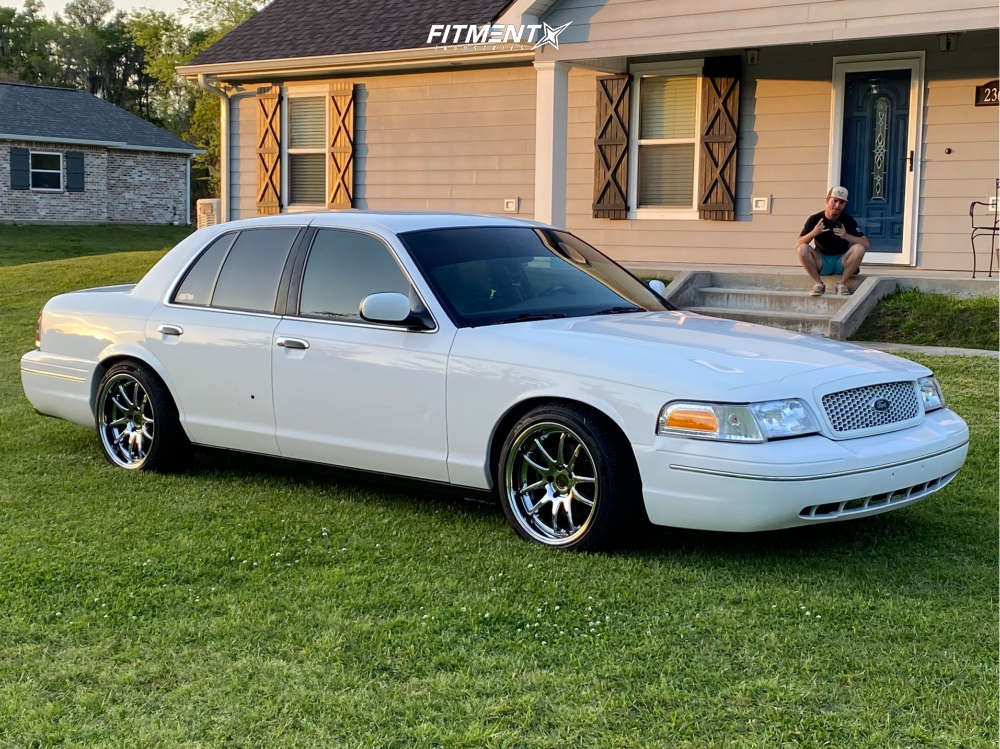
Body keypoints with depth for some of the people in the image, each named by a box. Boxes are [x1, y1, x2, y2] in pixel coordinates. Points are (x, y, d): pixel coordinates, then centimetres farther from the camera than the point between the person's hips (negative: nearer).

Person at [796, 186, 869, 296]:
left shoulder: (848, 220, -5)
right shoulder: (815, 219, -6)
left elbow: (865, 244, -12)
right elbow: (798, 244, -13)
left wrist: (846, 236, -28)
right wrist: (813, 233, -30)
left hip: (841, 262, 0)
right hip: (821, 262, 0)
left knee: (859, 249, -25)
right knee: (802, 249, -25)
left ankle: (842, 283, -18)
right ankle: (817, 283, -17)